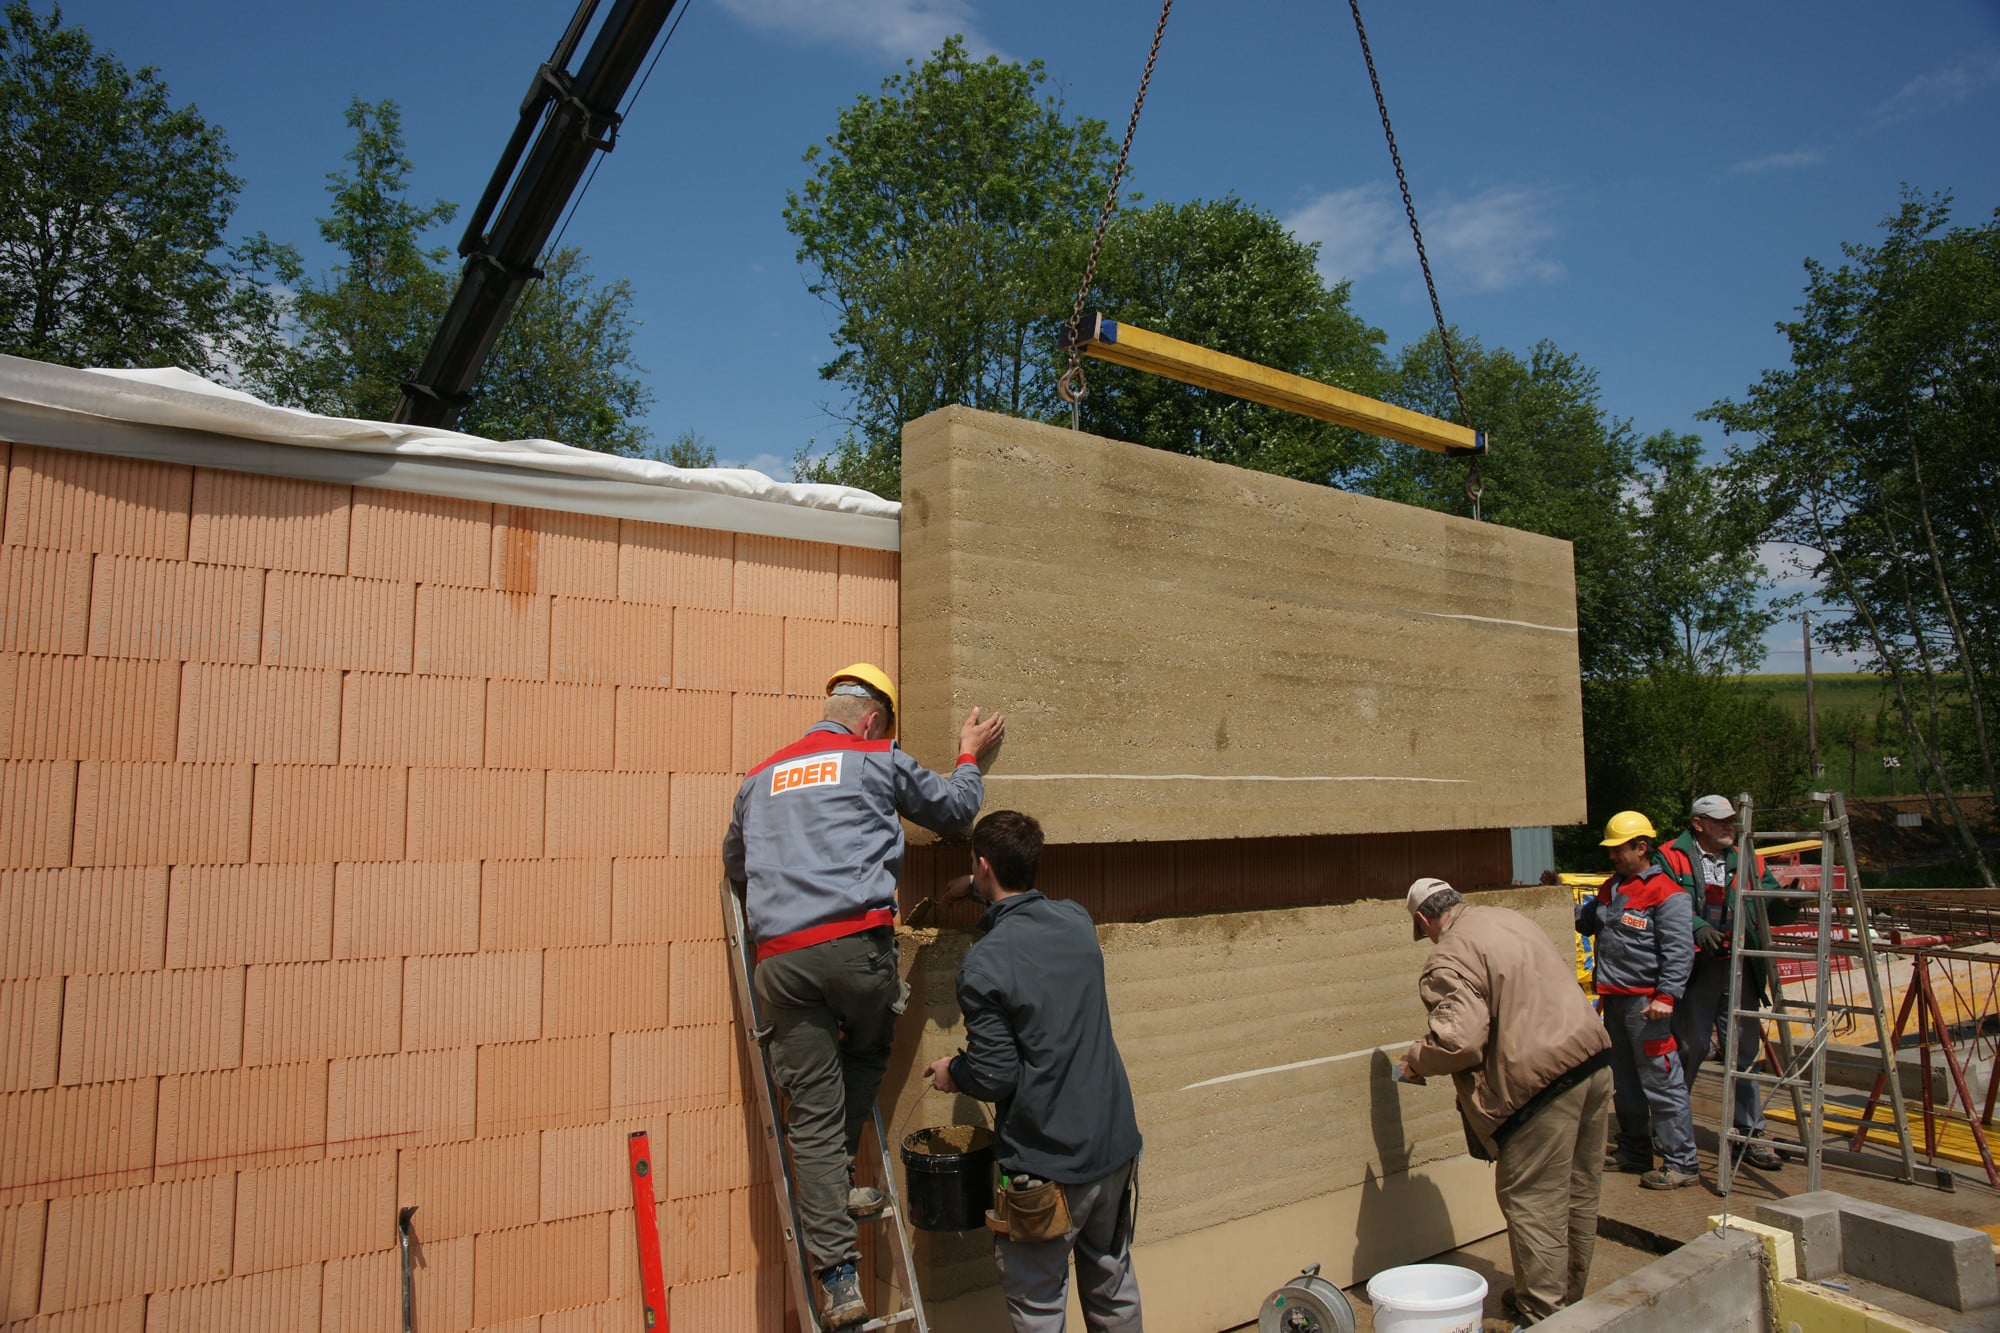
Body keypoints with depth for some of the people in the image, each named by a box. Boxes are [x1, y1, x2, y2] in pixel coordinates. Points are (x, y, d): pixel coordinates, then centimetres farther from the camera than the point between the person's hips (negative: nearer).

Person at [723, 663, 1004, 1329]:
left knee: (812, 1115, 5)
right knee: (868, 1054, 27)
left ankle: (838, 1278, 6)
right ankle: (837, 1180, 23)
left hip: (780, 958, 3)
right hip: (857, 943, -3)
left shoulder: (761, 777, 22)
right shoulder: (880, 760, 9)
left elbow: (734, 862, 34)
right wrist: (969, 755, 38)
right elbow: (955, 809, 20)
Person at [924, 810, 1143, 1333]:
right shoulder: (1077, 920, -1)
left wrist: (952, 1072, 3)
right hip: (1115, 1145, 6)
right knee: (1114, 1288, 23)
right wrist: (979, 892, 38)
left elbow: (997, 1078, -19)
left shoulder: (982, 966, -21)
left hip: (1046, 1165, -6)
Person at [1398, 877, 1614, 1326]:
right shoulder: (1510, 917, 13)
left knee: (1533, 1202, 4)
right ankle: (1571, 1296, 35)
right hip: (1595, 1060, 9)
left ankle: (1543, 1314, 12)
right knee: (1580, 1192, 20)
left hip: (1543, 1081, -9)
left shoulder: (1449, 959, -13)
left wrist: (1415, 1061, -4)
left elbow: (1458, 1039, -23)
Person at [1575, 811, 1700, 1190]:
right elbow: (1585, 921, 26)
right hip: (1615, 999, 9)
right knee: (1623, 1081, 17)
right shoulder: (1611, 888, 15)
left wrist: (1667, 995, -24)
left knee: (1660, 1082, -5)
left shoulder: (1667, 893, -12)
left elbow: (1679, 951, -17)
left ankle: (1682, 1162, 4)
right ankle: (1634, 1151, 29)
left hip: (1646, 1001, -9)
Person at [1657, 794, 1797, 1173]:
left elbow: (1770, 909, 8)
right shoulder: (1672, 858, -3)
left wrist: (1785, 903, -14)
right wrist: (1696, 928, -30)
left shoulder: (1748, 862, 12)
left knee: (1745, 1050, 9)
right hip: (1694, 969, -4)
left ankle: (1750, 1133, 20)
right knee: (1691, 1046, 3)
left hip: (1740, 967, 4)